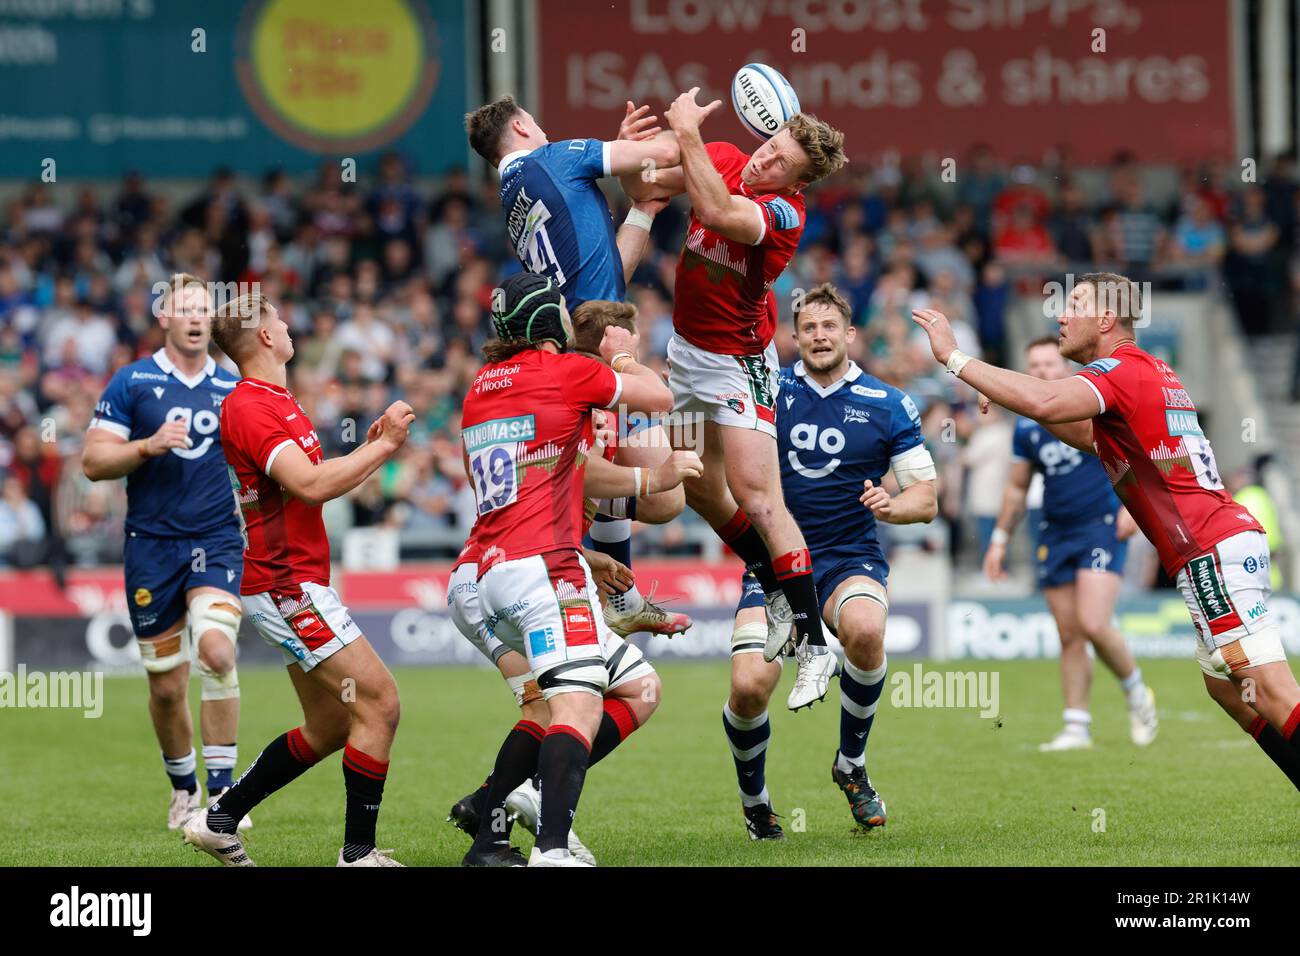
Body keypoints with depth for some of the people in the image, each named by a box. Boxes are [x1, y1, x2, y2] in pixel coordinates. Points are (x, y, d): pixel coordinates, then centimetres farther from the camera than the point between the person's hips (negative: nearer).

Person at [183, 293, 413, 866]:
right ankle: (358, 853, -9)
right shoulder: (248, 406, -16)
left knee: (329, 727, 13)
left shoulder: (277, 403, 17)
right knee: (379, 703, -13)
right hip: (286, 586, -11)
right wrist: (383, 445, -18)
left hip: (299, 586, 11)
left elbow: (314, 484, 25)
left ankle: (219, 820, 20)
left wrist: (372, 449, 12)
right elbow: (311, 486, -26)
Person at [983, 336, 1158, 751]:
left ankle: (1137, 694, 7)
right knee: (1069, 636, 3)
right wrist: (1000, 540, 16)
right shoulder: (1026, 426, 8)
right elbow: (1016, 488, 19)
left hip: (1102, 527, -5)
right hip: (1054, 536, 5)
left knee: (1094, 625, -18)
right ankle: (1077, 727, 8)